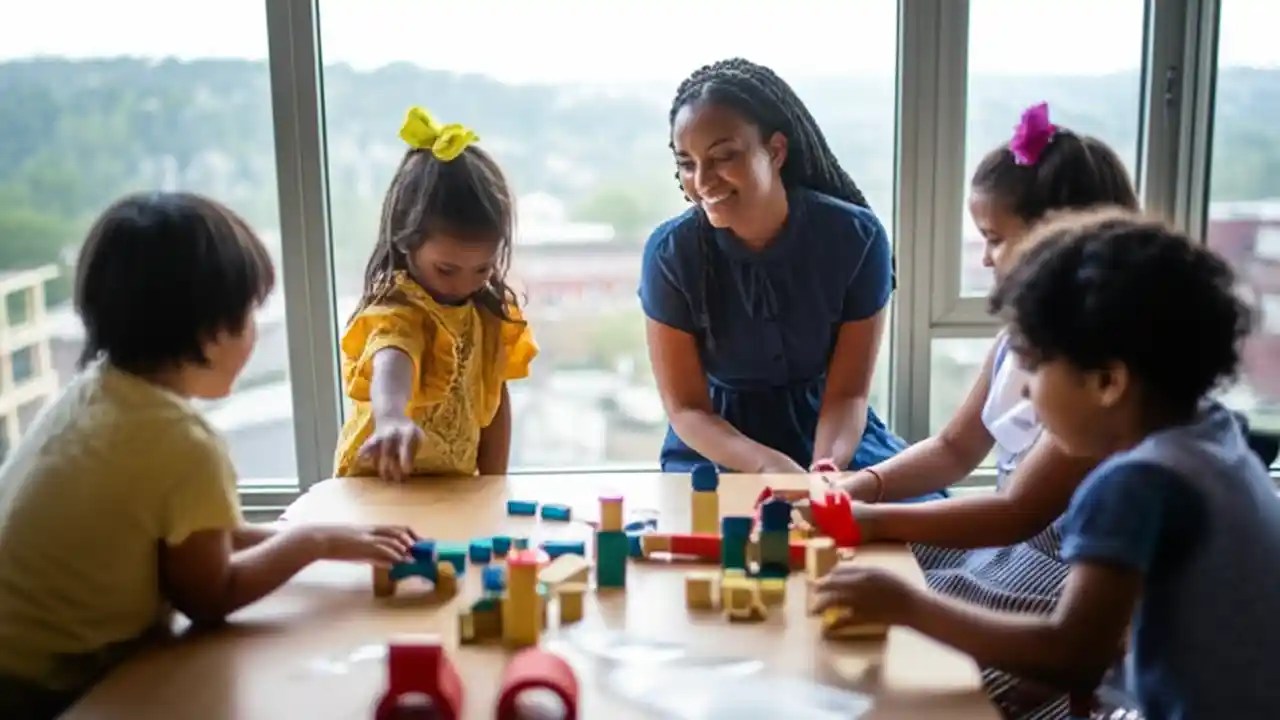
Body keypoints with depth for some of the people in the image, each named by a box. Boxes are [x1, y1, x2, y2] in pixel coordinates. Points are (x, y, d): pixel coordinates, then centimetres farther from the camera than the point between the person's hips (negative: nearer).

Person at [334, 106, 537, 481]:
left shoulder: (491, 310, -1)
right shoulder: (395, 312, -22)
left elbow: (495, 400, 7)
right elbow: (390, 365, -44)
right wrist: (391, 420, -64)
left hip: (457, 489, 6)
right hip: (384, 487, -5)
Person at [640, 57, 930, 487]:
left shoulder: (857, 236, -15)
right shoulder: (670, 252, -16)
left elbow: (848, 393, -11)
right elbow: (686, 408, -13)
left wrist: (825, 467, -31)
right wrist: (770, 466, -30)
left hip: (829, 431, 1)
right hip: (716, 447, 0)